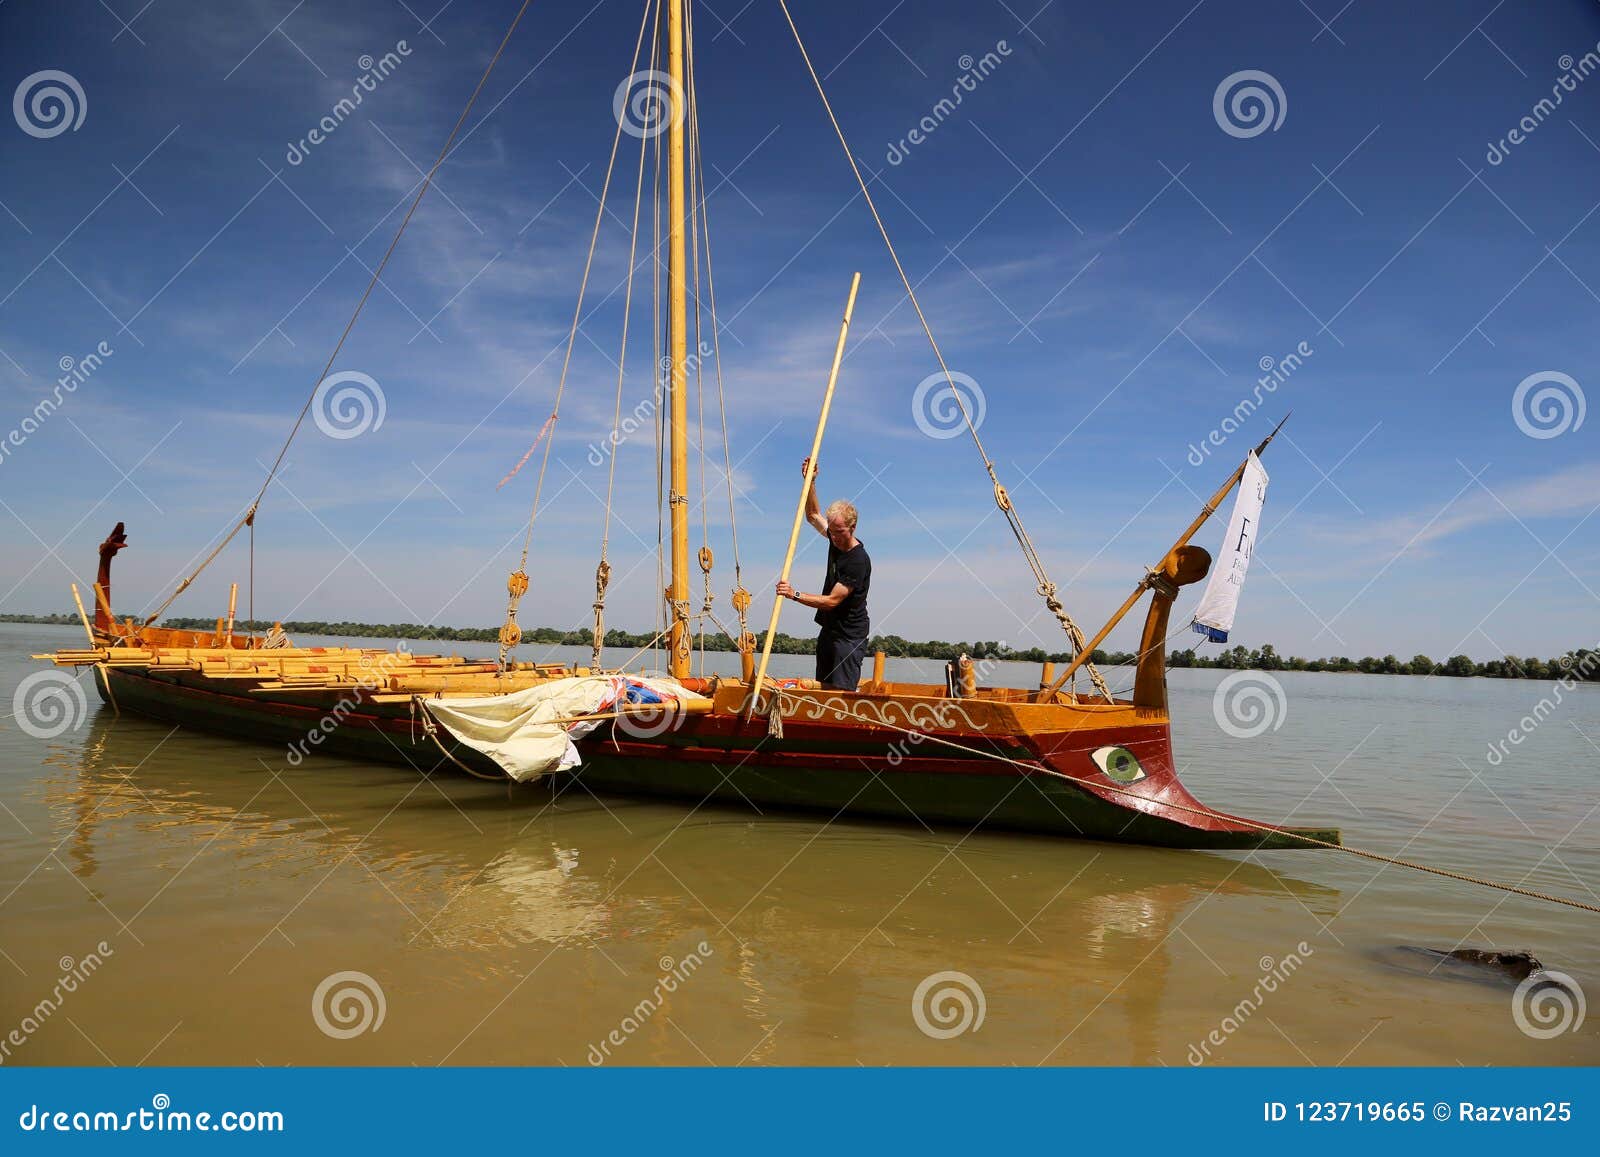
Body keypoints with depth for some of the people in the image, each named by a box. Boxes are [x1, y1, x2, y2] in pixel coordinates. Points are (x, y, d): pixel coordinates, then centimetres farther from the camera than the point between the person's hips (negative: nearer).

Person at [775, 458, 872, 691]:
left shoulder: (858, 561, -22)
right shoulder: (836, 539, 4)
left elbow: (832, 601, -24)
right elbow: (813, 515, 20)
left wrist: (795, 595, -30)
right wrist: (810, 481, 9)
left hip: (850, 635, -9)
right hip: (830, 628, 9)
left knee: (842, 691, -16)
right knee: (825, 688, 8)